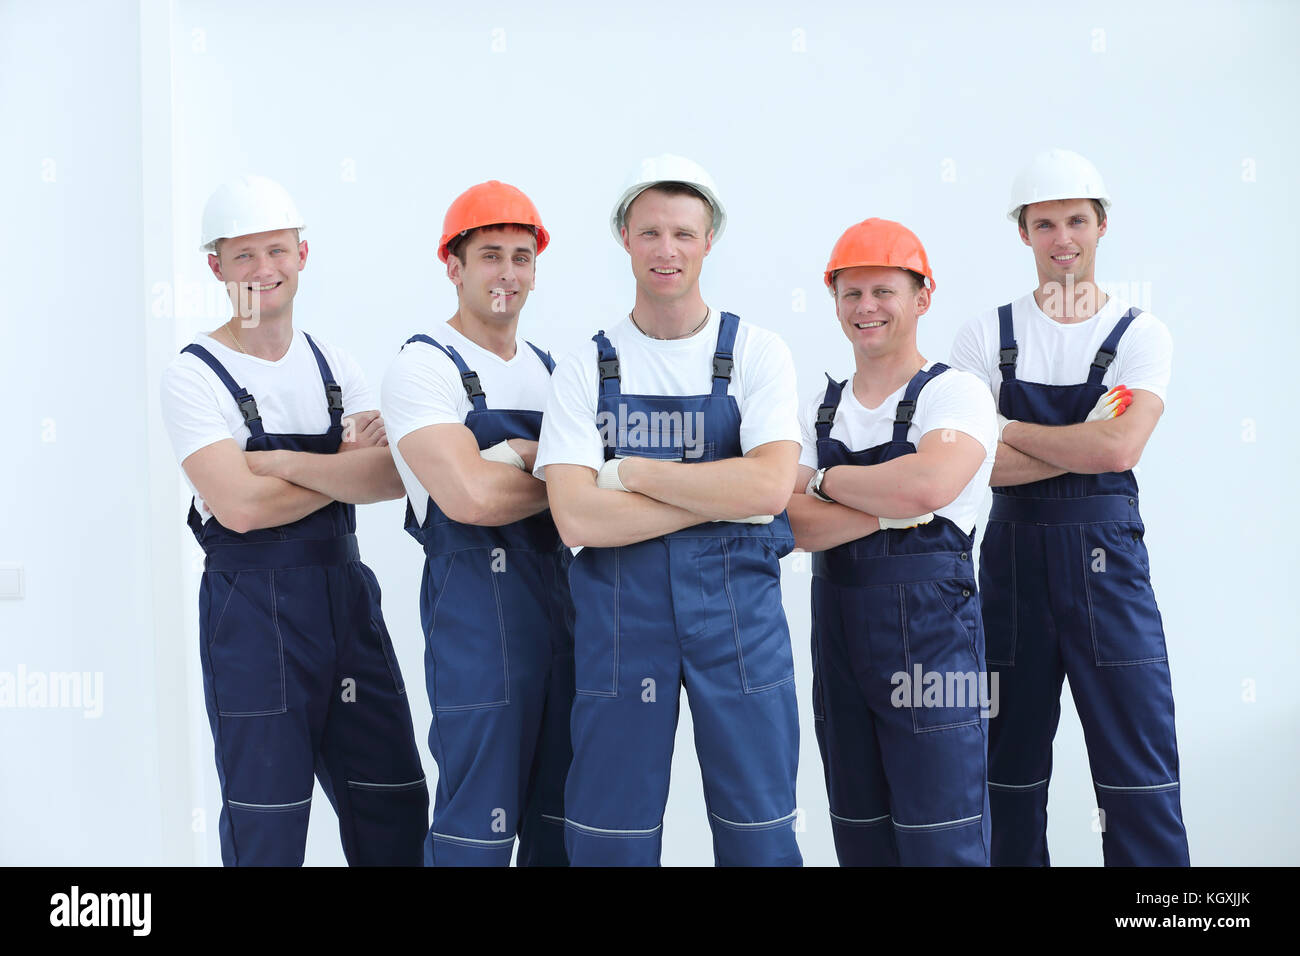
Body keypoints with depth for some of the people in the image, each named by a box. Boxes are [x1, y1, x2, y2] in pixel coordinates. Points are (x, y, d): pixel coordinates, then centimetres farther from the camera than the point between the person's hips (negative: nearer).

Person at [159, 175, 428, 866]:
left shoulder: (333, 365, 10)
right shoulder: (194, 374, -6)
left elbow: (394, 476, -6)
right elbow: (240, 504, -19)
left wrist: (284, 461, -17)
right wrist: (348, 469, -9)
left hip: (347, 595, 5)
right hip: (251, 609, -5)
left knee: (395, 809, 10)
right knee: (267, 827, 3)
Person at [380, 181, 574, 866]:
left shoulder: (550, 369, 17)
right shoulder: (423, 366, -7)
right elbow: (469, 496, -20)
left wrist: (521, 455, -8)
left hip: (561, 593, 7)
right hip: (476, 597, -7)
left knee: (562, 818, 13)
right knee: (480, 824, -4)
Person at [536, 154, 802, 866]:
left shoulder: (757, 354, 1)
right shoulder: (585, 370, 2)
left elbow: (770, 486, -13)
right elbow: (577, 518, -10)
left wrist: (631, 470, -11)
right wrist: (724, 496, -13)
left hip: (738, 609, 0)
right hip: (618, 613, 1)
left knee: (759, 833, 8)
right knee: (608, 842, 8)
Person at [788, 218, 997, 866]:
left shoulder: (956, 394, -4)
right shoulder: (819, 410, 11)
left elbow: (926, 483, -24)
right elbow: (798, 525, -3)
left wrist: (827, 479, -9)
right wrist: (893, 509, -17)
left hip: (930, 625, -5)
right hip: (837, 634, 6)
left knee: (940, 842, -5)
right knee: (858, 837, 14)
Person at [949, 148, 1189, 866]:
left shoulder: (1140, 334, 3)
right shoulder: (986, 336, 6)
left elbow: (1119, 449, -14)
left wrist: (1008, 431, -7)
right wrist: (1084, 443, -13)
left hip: (1106, 559, -1)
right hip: (1012, 556, 2)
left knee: (1139, 776, -2)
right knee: (1012, 764, 11)